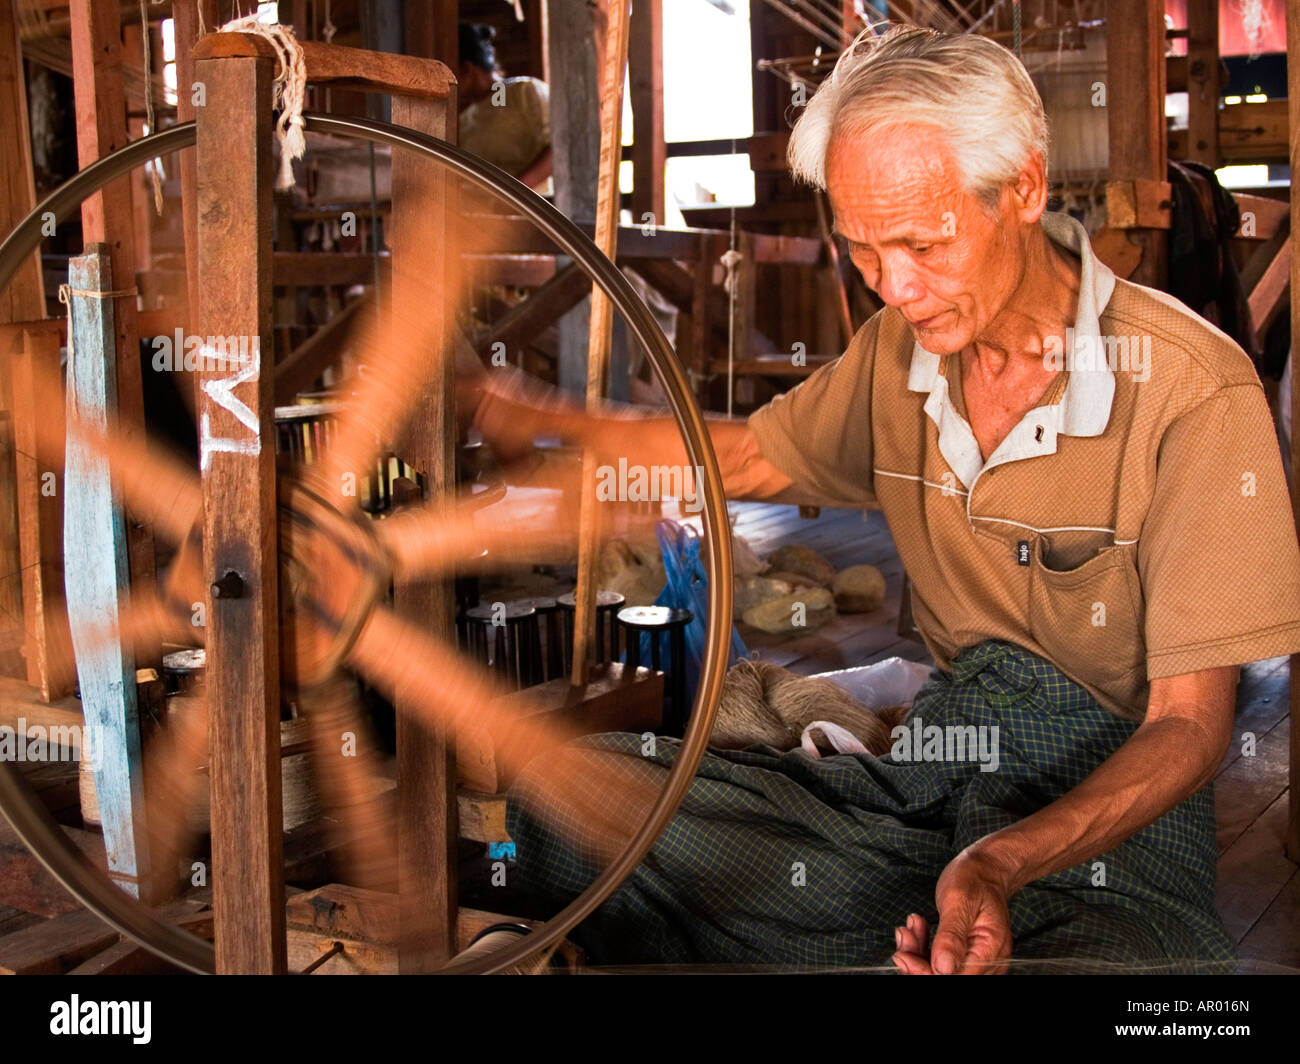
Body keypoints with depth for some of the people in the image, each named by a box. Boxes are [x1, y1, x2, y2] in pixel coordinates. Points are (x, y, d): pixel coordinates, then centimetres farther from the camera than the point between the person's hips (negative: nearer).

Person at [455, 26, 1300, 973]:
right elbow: (748, 456, 24)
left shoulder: (1194, 388, -15)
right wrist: (534, 418, 19)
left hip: (1116, 799, -4)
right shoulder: (898, 350, 5)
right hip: (933, 768, 5)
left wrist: (1004, 862, -32)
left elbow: (1189, 722, -15)